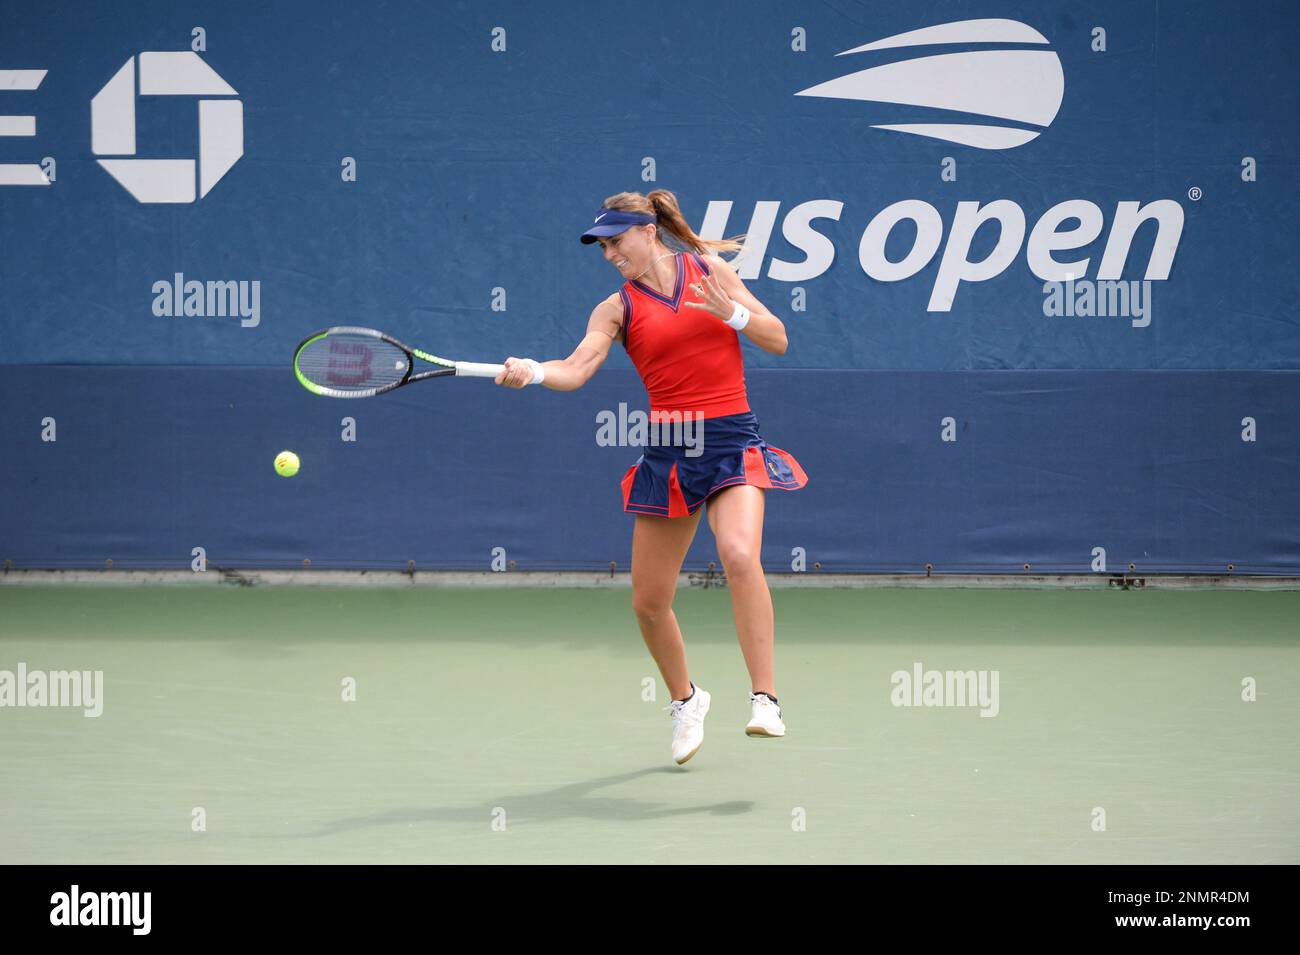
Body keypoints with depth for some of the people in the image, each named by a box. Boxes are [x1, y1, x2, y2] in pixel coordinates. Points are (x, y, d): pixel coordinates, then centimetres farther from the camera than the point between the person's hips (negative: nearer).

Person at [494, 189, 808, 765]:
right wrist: (531, 372, -33)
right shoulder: (618, 308, 4)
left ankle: (765, 700, -26)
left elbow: (778, 340, 5)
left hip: (731, 442, -2)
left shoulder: (710, 270, 5)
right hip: (669, 452, 2)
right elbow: (576, 370, -13)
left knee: (739, 554, -29)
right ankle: (685, 699, 34)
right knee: (648, 602, 5)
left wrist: (733, 312, -12)